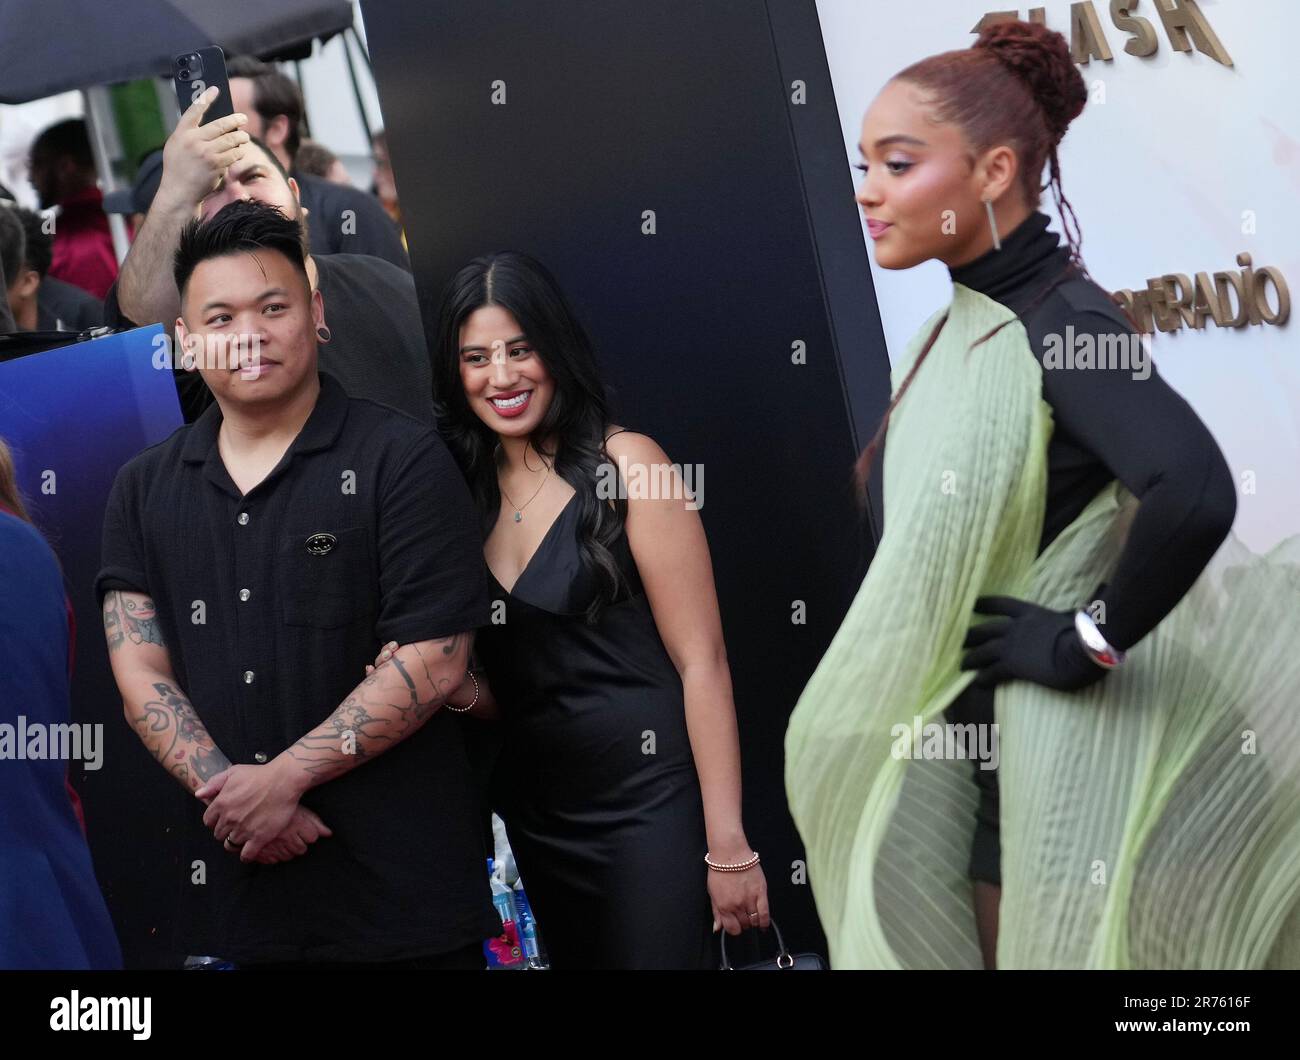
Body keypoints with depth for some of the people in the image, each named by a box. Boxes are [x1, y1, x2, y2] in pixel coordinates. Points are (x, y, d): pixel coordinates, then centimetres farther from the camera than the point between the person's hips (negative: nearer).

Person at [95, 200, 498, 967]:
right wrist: (223, 789, -13)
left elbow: (435, 664, -11)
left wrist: (284, 778, -14)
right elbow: (139, 667, 3)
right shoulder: (145, 491, 10)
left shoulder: (403, 460, -5)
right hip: (232, 873, 4)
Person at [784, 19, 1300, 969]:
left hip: (1044, 744, -8)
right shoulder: (968, 325, 8)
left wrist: (1089, 642, -24)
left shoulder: (1066, 326, -18)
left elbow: (1194, 493, -35)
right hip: (963, 728, 9)